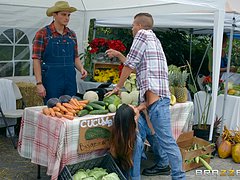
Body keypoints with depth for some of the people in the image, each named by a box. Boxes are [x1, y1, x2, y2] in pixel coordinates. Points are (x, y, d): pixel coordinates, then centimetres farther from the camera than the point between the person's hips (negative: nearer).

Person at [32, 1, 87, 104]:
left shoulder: (72, 35, 11)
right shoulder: (43, 33, -4)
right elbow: (36, 59, -7)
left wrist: (81, 69, -2)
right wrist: (39, 83, -13)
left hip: (70, 79, 5)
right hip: (51, 80, -4)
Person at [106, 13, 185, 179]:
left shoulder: (142, 34, 1)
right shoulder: (154, 39, 29)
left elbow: (130, 65, -2)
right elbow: (136, 65, 34)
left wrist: (118, 87, 9)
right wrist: (118, 55, 36)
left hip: (155, 95, -10)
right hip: (151, 96, 10)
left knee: (166, 140, -6)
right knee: (136, 138, 11)